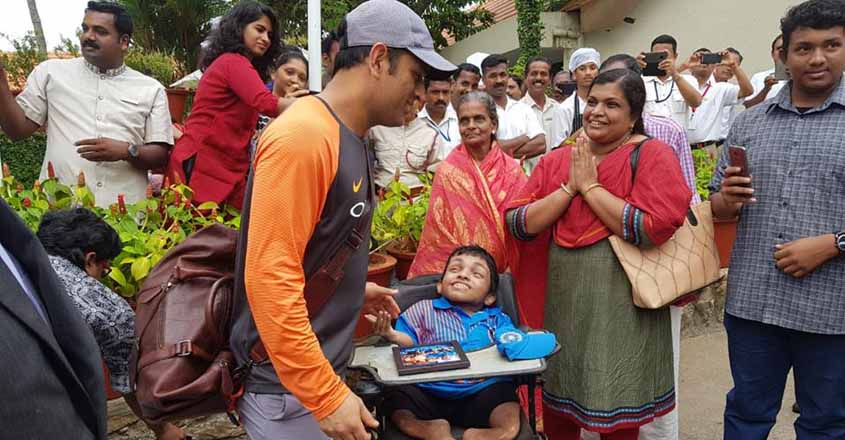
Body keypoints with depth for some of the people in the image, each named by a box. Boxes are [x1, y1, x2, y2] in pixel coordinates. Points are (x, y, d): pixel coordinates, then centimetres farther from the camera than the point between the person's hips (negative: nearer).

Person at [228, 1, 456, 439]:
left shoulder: (350, 138, 8)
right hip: (288, 386, -9)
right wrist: (326, 395, -24)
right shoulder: (302, 136, -22)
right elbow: (269, 278, -26)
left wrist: (353, 290, 16)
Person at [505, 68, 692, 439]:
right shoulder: (556, 160, 6)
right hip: (561, 299, 4)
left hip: (621, 304, -4)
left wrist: (590, 186, -15)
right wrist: (570, 187, -12)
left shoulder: (653, 156, -7)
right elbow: (518, 224, -3)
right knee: (557, 408, 18)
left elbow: (651, 229, -22)